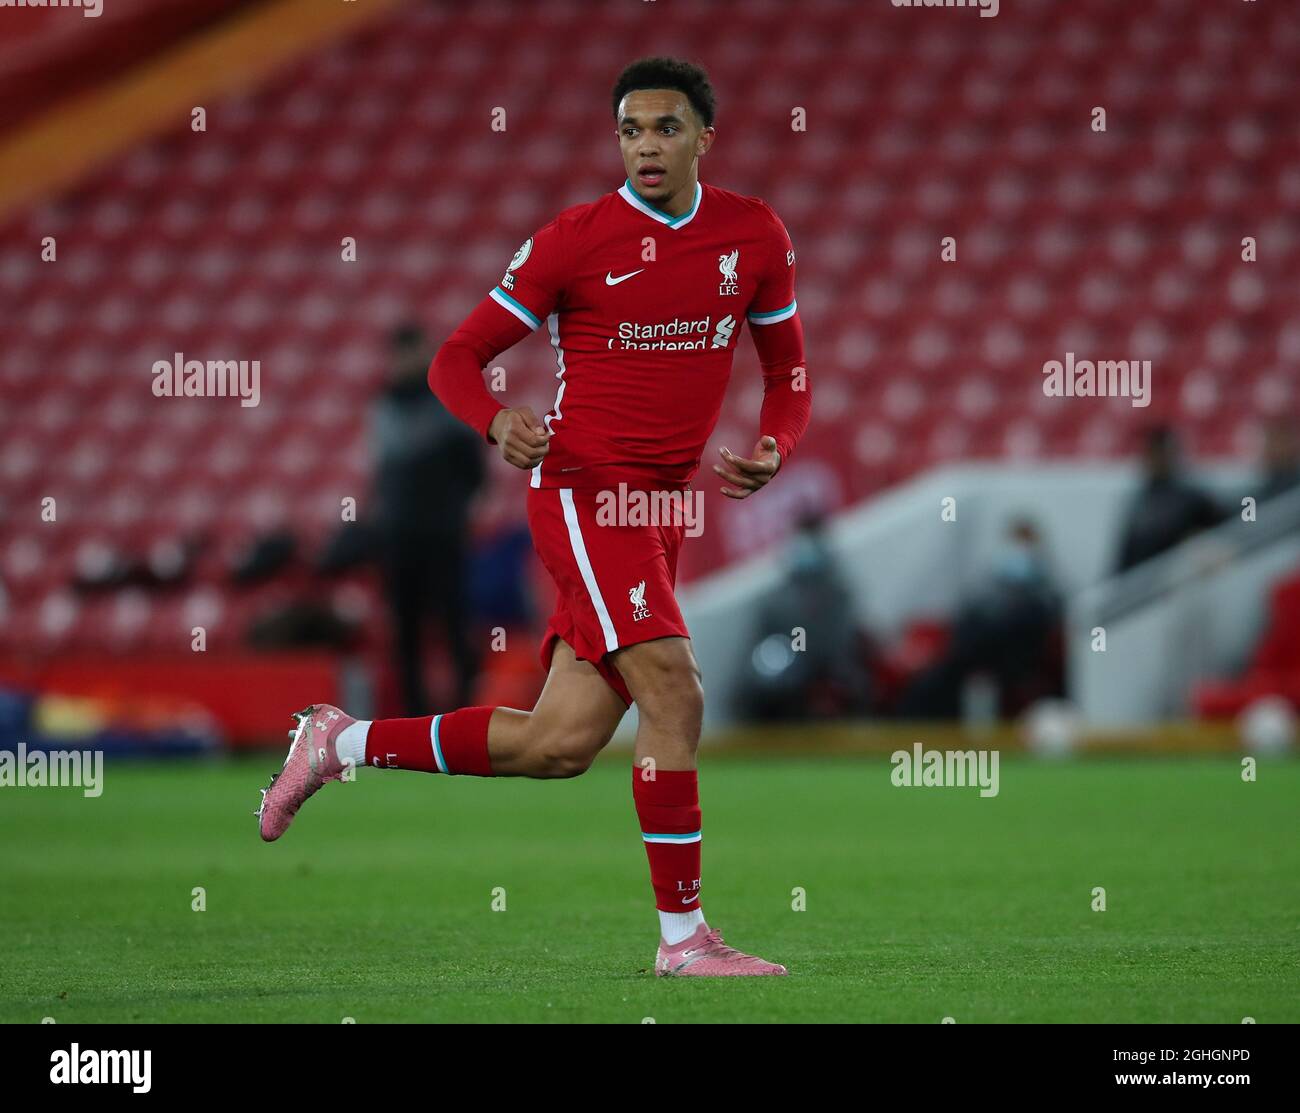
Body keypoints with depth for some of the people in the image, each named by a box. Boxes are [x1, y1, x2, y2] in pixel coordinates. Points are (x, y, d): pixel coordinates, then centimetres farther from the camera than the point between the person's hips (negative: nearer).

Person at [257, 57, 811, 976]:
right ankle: (684, 935, -11)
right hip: (583, 488, -6)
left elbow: (788, 370, 17)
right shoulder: (575, 240, -6)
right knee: (675, 695, -18)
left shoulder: (755, 235, 6)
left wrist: (775, 448, -4)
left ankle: (344, 744, 20)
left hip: (665, 508, 6)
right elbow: (458, 358, -1)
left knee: (560, 744, 4)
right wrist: (498, 422, -22)